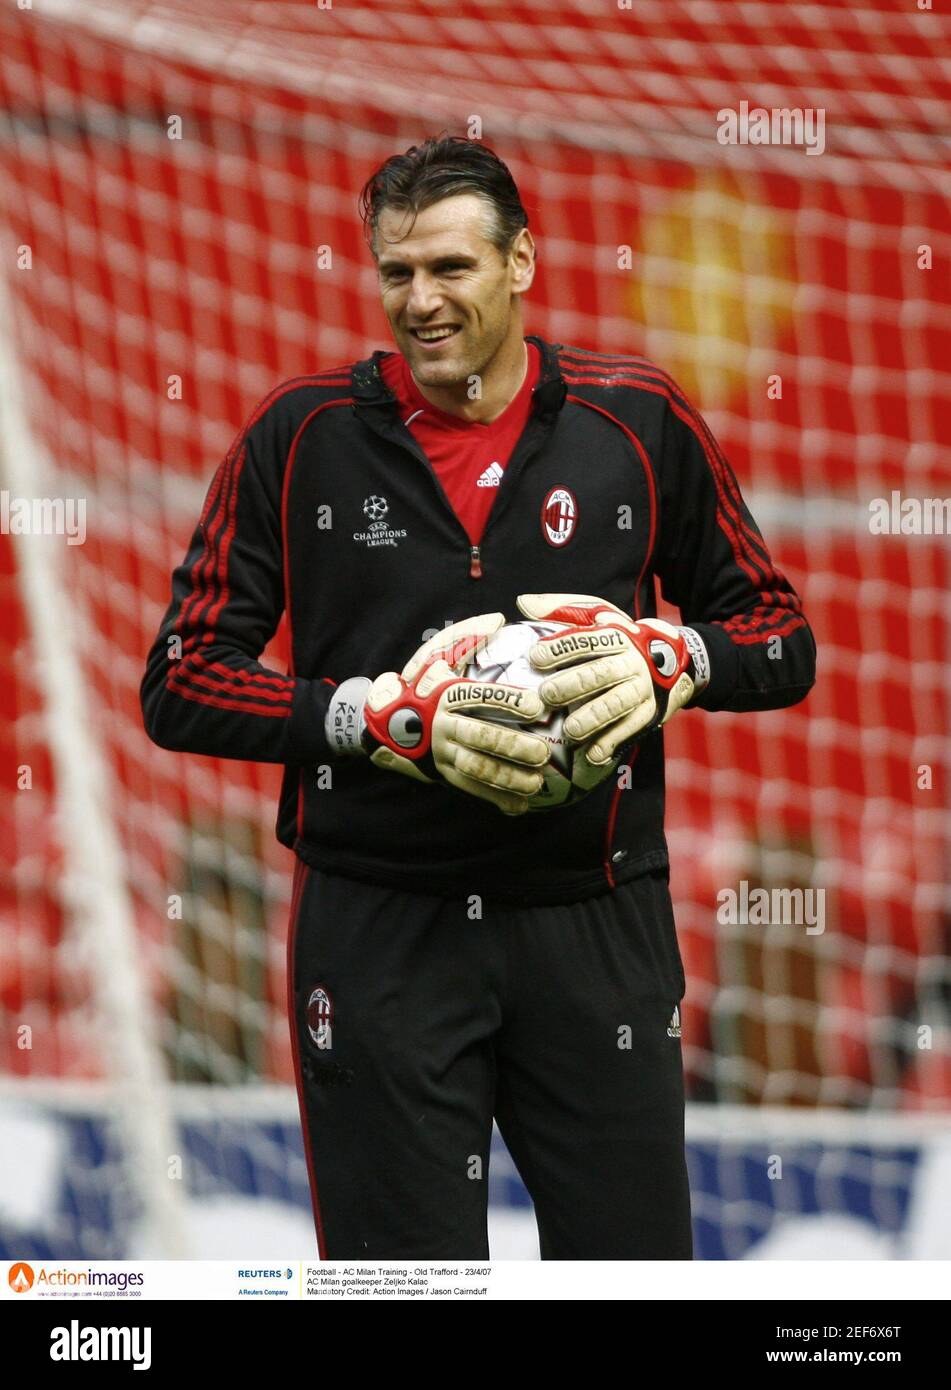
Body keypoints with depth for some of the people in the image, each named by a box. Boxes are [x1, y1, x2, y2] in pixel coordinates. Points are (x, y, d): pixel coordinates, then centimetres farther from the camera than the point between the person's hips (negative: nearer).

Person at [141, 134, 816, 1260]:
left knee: (633, 1255, 4)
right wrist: (378, 717, -15)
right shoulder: (302, 436, 0)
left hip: (597, 925, 1)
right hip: (378, 927, -1)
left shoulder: (639, 421, 3)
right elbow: (179, 686, 0)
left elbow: (781, 640, 11)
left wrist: (671, 658, -12)